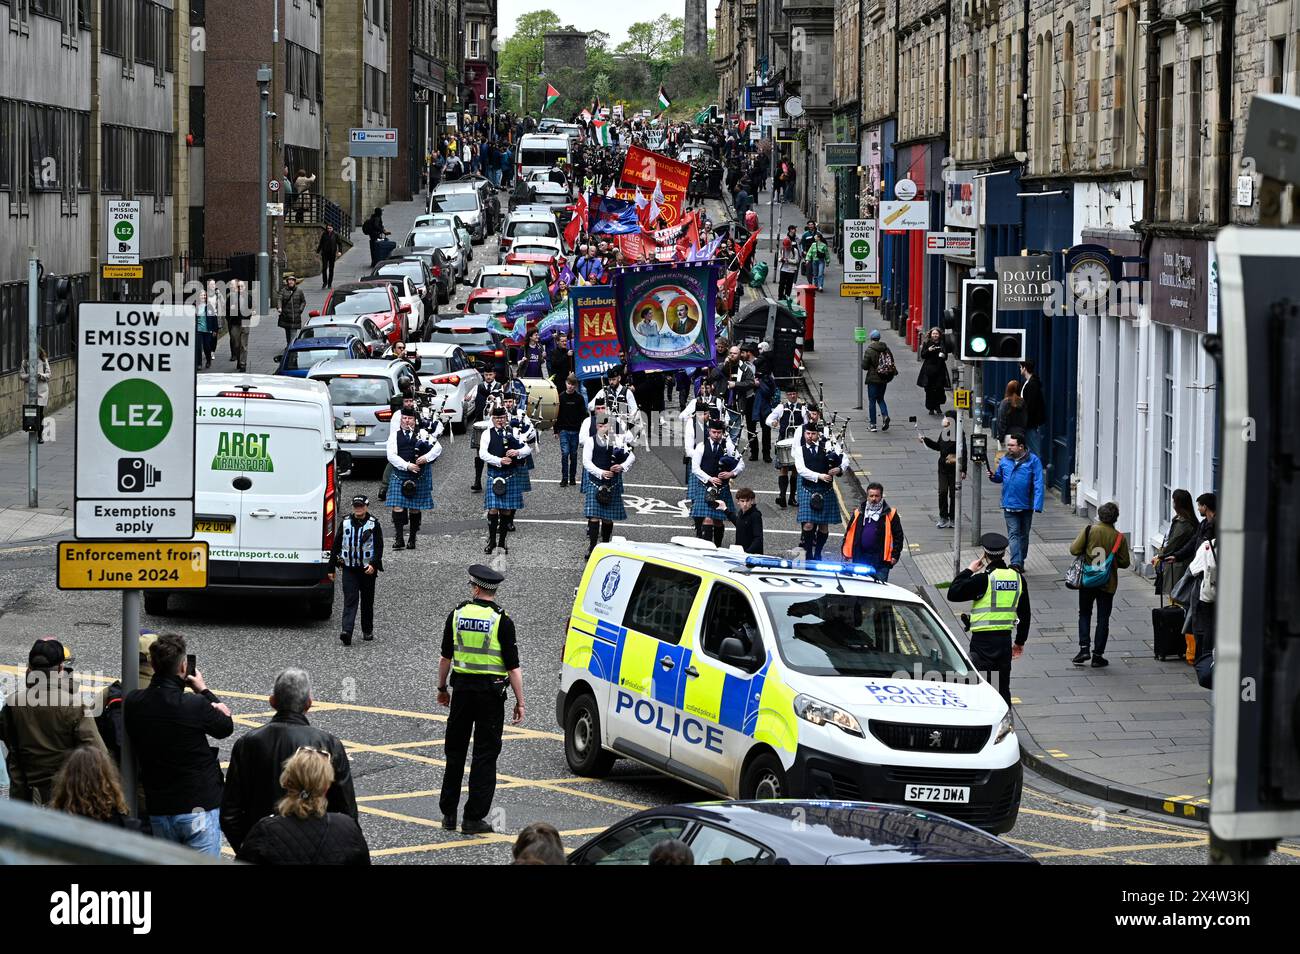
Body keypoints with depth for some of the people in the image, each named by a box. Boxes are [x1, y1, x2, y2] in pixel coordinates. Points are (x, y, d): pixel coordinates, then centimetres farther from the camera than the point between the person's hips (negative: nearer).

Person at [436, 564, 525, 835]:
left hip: (462, 689, 3)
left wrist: (442, 688, 21)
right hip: (491, 692, -3)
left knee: (455, 753, 14)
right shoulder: (502, 621, -9)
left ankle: (449, 814, 17)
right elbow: (513, 666, -10)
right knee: (485, 756, 2)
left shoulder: (457, 614, 1)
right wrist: (520, 703, -4)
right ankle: (474, 818, 0)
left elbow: (446, 657, 8)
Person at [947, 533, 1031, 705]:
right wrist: (1020, 641, 23)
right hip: (1005, 639, 6)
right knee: (1003, 689, 15)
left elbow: (953, 593, -14)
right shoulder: (1018, 578, 5)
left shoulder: (983, 579, -14)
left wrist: (969, 571, -2)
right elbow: (1024, 613, 12)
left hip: (983, 640, -6)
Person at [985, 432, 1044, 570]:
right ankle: (1016, 564, -14)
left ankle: (1021, 562, 28)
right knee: (1014, 534, -7)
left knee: (1024, 534, 14)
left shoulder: (1033, 460, -9)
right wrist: (993, 476, -8)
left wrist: (1037, 505, -19)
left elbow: (1038, 484, -12)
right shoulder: (1005, 461, 3)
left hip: (1026, 505, -1)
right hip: (1010, 505, 2)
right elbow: (1000, 478, 17)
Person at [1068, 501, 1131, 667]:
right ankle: (1098, 655, 7)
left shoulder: (1089, 530, -9)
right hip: (1108, 584, 0)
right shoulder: (1119, 538, -6)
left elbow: (1074, 550, -11)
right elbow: (1125, 563, -2)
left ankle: (1084, 647, 1)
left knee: (1084, 614, 15)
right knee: (1103, 619, 8)